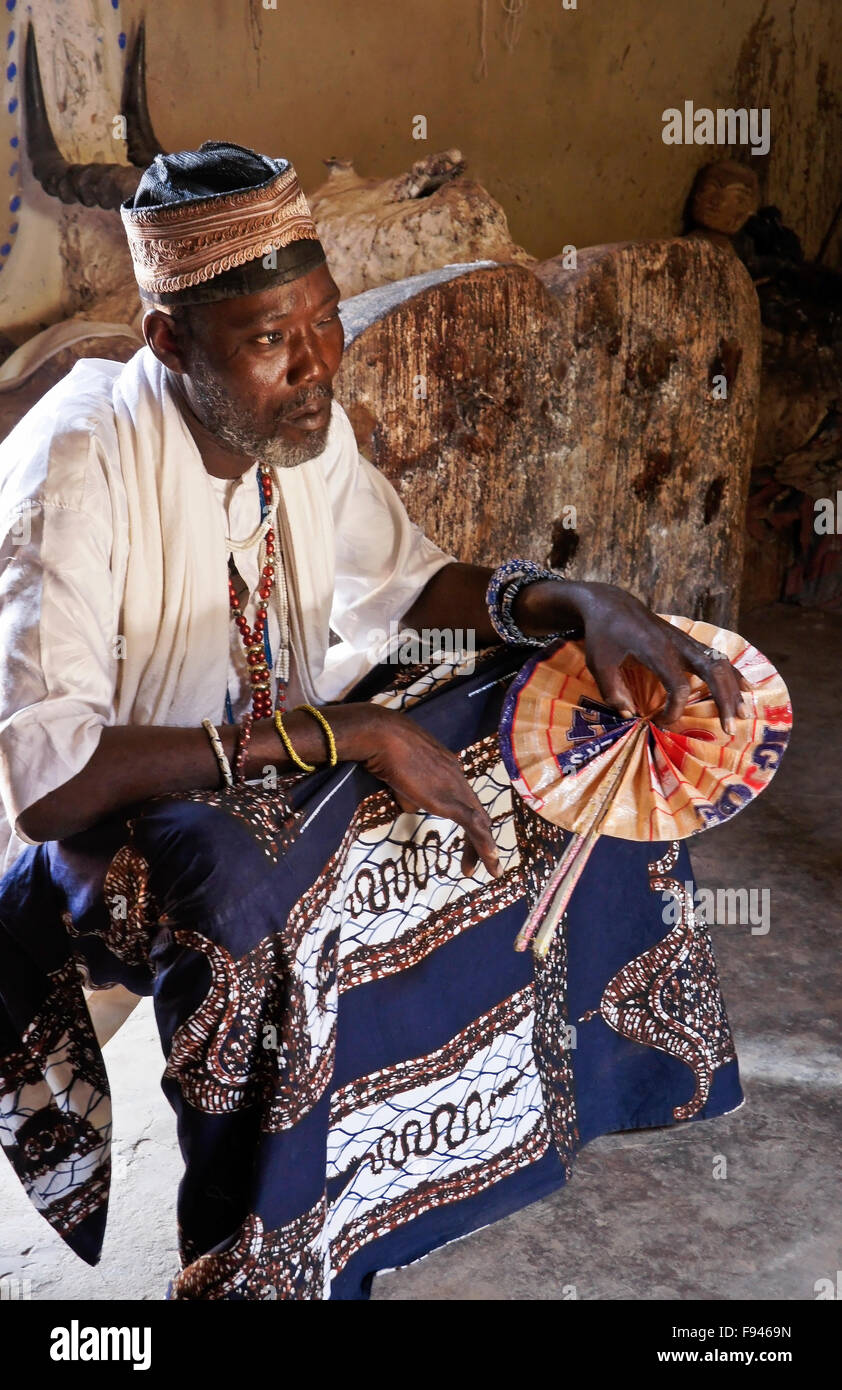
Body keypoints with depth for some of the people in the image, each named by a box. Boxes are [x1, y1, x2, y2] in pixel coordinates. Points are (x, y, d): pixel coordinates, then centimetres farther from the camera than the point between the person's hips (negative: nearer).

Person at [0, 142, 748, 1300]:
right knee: (252, 914, -41)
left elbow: (399, 581, 7)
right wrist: (339, 735, -37)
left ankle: (578, 1067, 18)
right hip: (110, 819, -7)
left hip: (287, 748, 7)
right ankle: (266, 1266, -11)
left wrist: (578, 603, -13)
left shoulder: (303, 420, -8)